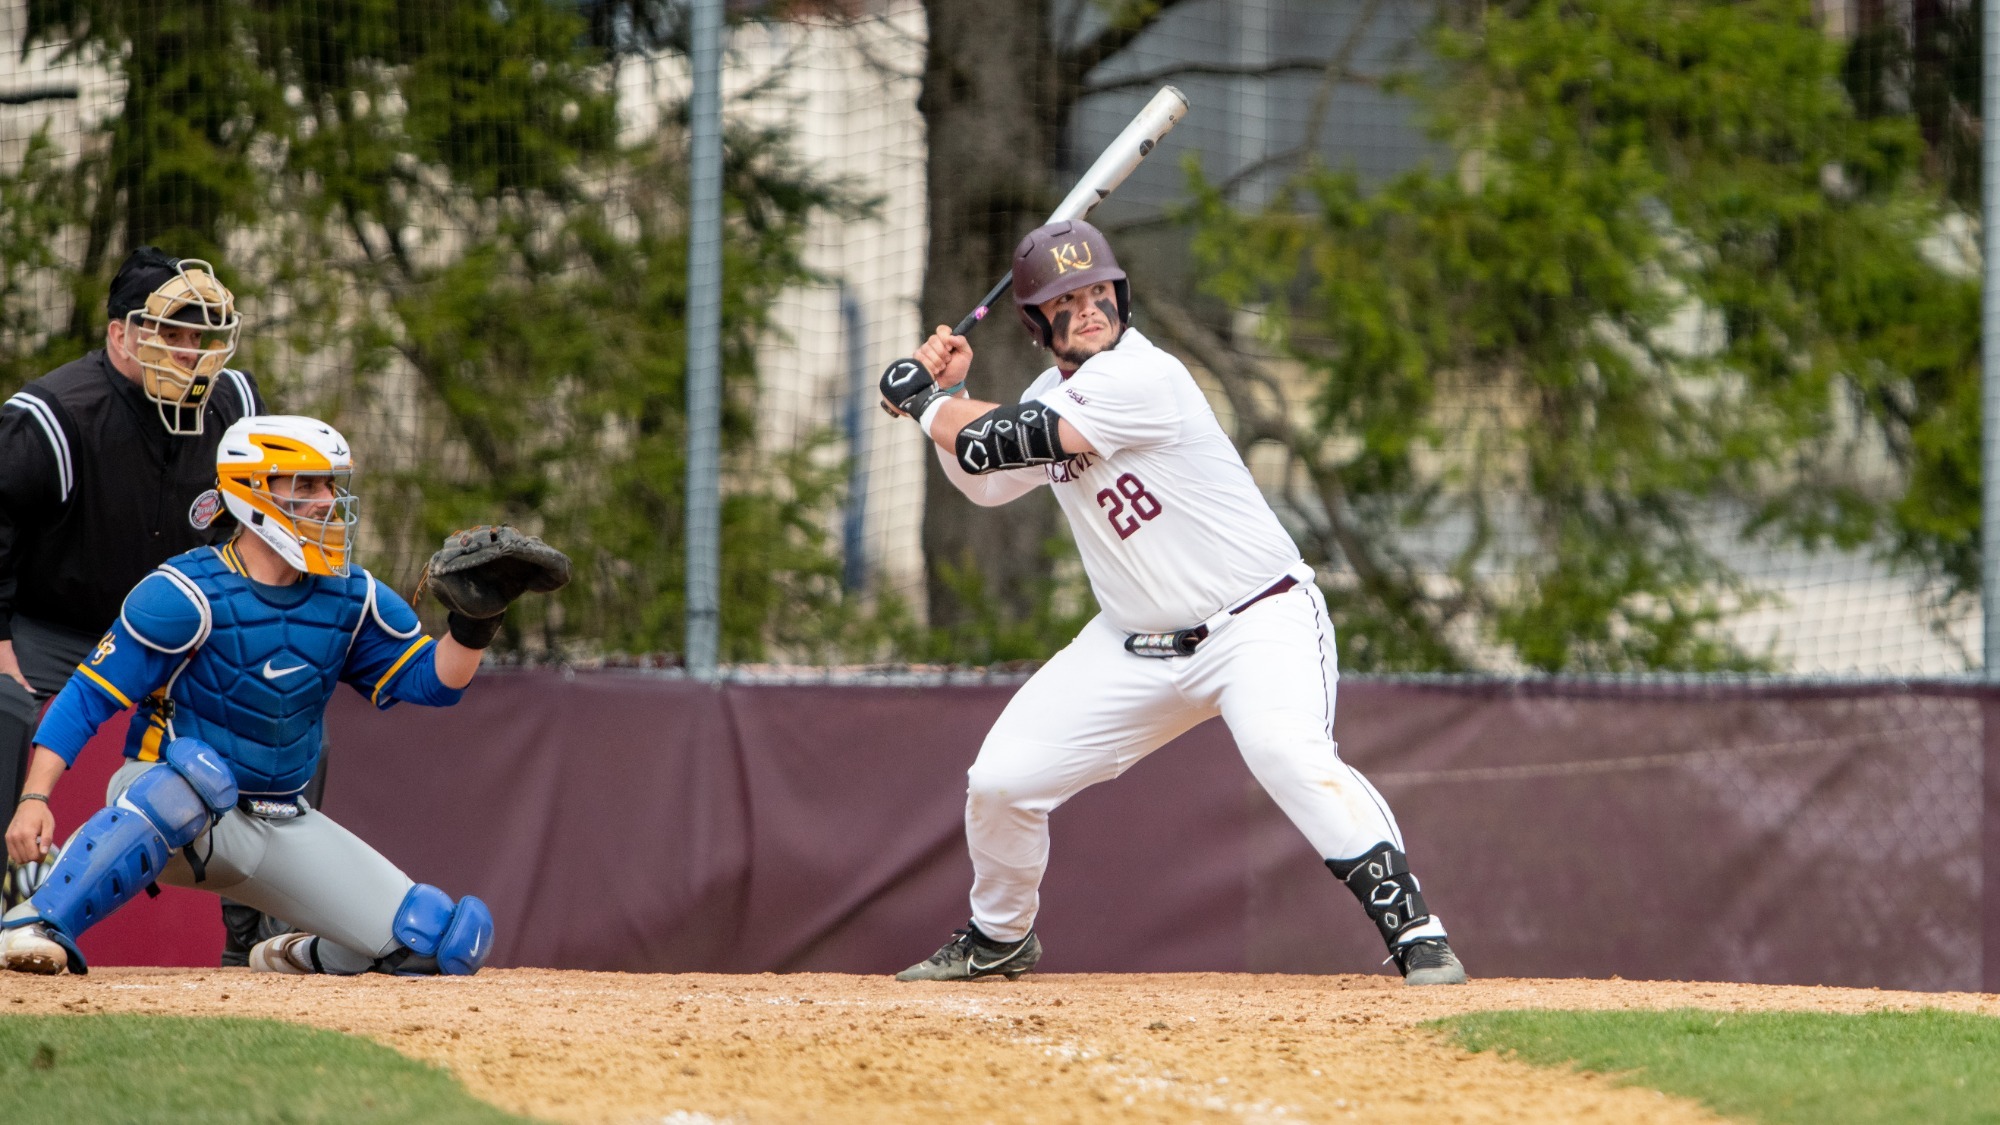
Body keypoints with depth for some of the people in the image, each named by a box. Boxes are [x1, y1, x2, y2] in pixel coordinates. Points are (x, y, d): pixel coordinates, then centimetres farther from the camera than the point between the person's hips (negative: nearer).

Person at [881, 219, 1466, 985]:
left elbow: (1000, 444, -22)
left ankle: (1414, 930, -32)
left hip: (1257, 624, -8)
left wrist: (924, 403, -5)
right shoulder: (1056, 394, 7)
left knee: (1287, 751, -36)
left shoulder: (1141, 378, -21)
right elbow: (986, 483, 22)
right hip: (1137, 647, 8)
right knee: (1001, 779, 4)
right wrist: (947, 393, 8)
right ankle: (998, 938, 30)